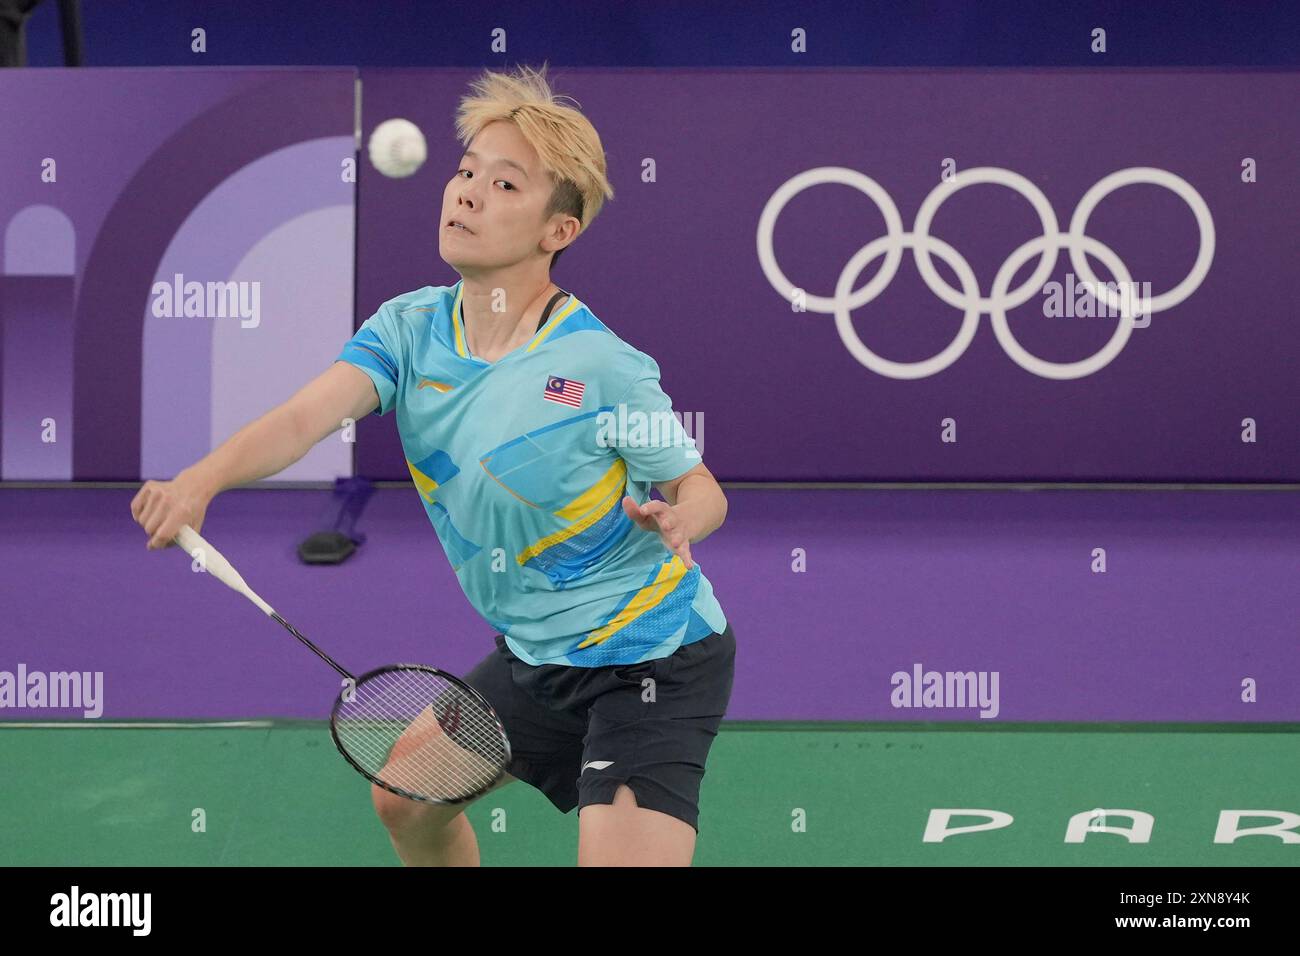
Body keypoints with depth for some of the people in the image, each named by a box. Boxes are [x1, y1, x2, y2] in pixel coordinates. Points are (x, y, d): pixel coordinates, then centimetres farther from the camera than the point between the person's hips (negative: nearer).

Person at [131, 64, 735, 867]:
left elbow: (702, 490, -9)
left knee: (618, 863, -22)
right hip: (536, 656, 7)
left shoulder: (603, 368, -22)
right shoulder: (411, 330, -5)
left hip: (655, 661, -7)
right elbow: (304, 418, -21)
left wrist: (677, 519, -35)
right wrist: (199, 482, -40)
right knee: (407, 798, 20)